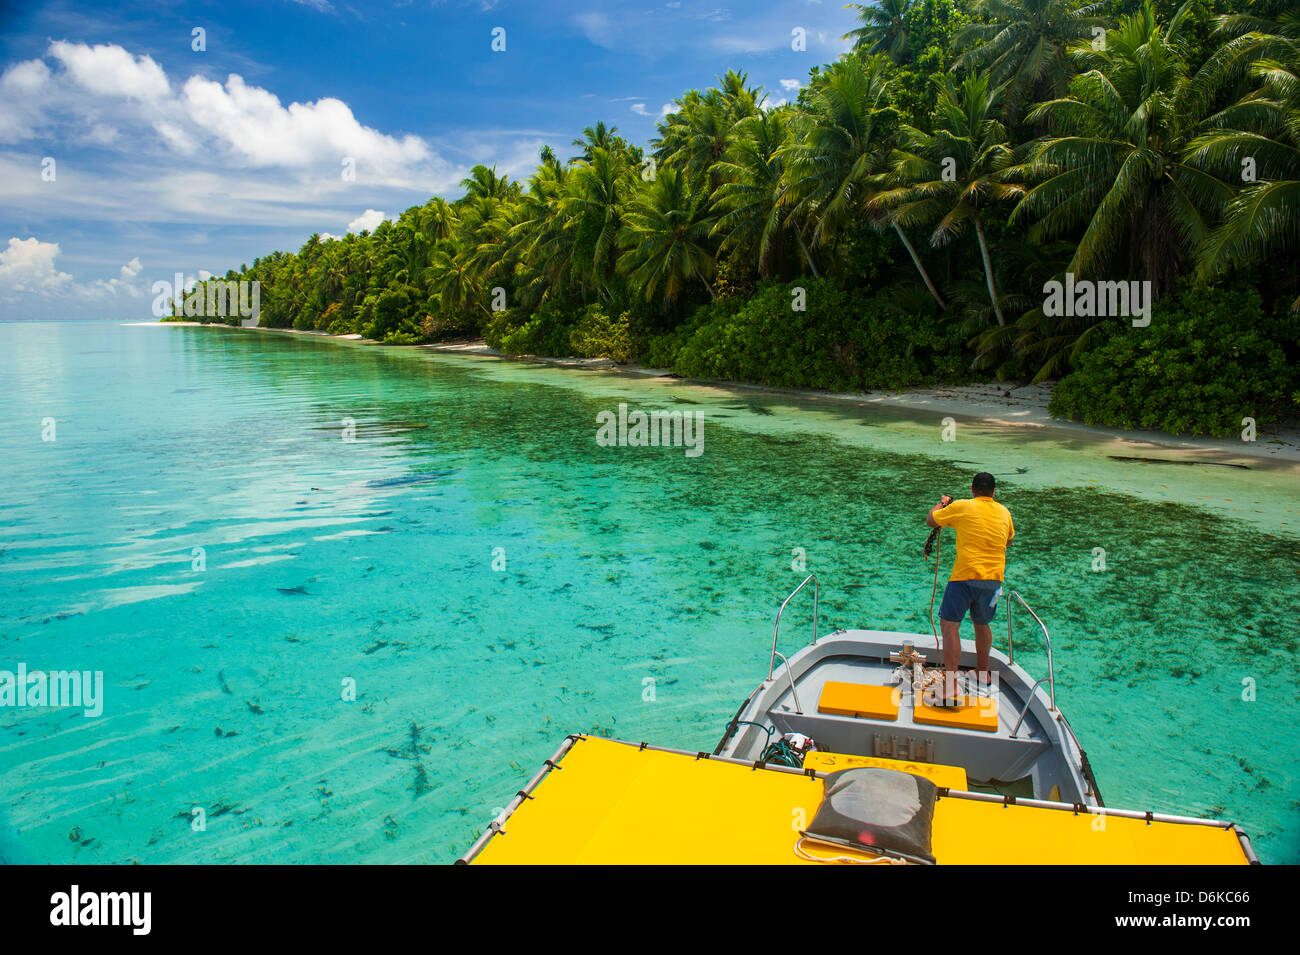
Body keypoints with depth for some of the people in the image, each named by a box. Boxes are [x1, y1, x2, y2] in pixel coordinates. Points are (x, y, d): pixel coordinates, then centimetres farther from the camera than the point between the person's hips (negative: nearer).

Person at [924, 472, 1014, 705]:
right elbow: (1009, 539, 32)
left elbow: (930, 521, 9)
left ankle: (951, 688, -16)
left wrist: (941, 503, 27)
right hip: (994, 579, 6)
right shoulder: (1004, 513, 11)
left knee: (950, 625, -6)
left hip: (966, 576, -5)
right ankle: (983, 672, 41)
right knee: (982, 624, 24)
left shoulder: (961, 507, -3)